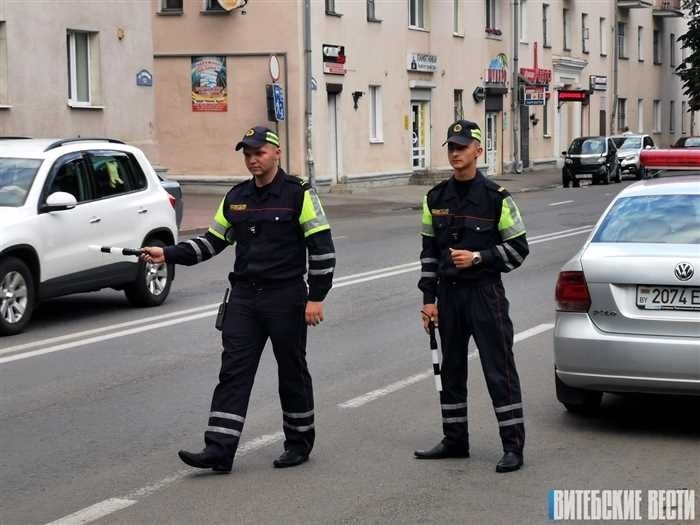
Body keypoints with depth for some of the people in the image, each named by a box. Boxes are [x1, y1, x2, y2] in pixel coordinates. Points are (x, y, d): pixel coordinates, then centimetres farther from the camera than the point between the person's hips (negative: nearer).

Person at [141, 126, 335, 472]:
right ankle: (219, 450, -5)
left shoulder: (299, 194, -5)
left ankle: (299, 443, 22)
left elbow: (322, 247, -7)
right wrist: (167, 254, 4)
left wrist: (316, 297, -12)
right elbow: (212, 242, 16)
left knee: (292, 372, 6)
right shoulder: (236, 198, 12)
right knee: (233, 372, -2)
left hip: (286, 298, -5)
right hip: (244, 297, 5)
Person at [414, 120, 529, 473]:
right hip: (448, 294, 5)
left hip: (485, 293, -5)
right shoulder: (436, 199, 8)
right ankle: (455, 441, 23)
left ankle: (513, 446, -1)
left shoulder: (496, 198, -6)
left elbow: (518, 248, -2)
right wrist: (428, 298, 7)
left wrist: (478, 257, -15)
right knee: (451, 370, 12)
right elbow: (429, 251, 13)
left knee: (499, 370, -5)